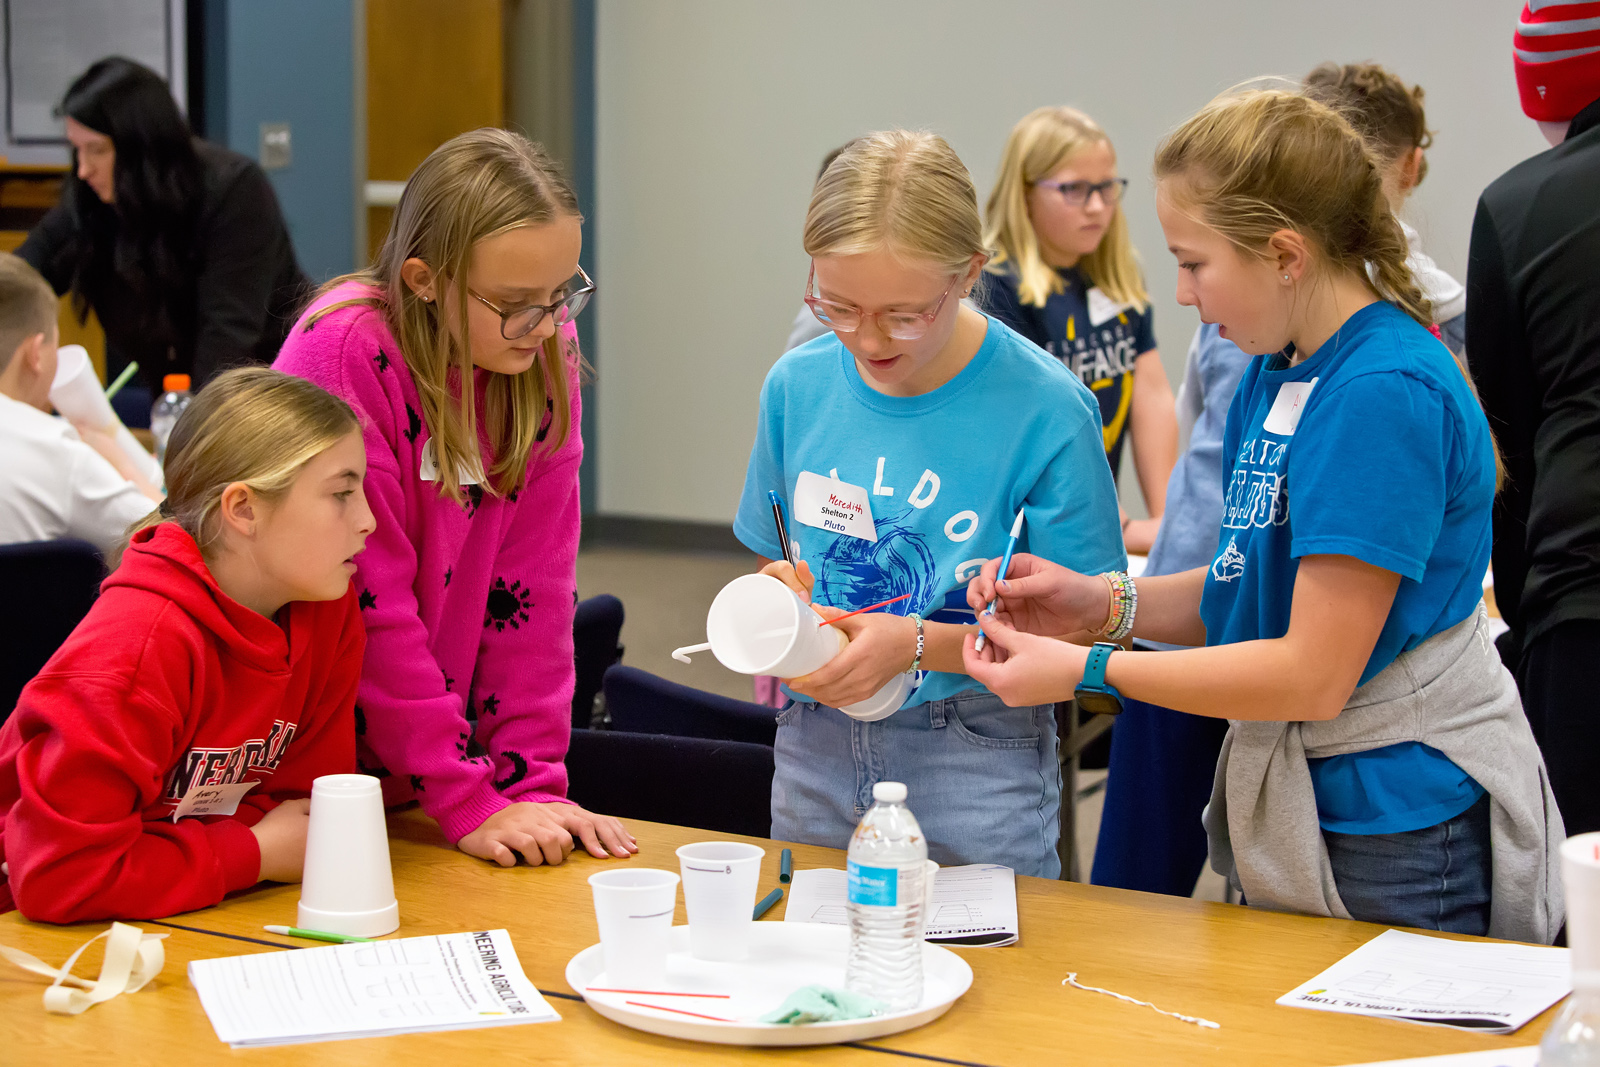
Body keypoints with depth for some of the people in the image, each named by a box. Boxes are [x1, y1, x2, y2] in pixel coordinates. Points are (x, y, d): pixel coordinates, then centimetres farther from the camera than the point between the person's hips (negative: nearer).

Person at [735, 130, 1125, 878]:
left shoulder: (1045, 410, -13)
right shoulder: (797, 385, 2)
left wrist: (918, 645, -20)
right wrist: (779, 599, -9)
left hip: (977, 768, -4)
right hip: (816, 756, 4)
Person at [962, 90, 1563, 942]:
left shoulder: (1387, 393, -22)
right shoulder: (1274, 372, 6)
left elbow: (1315, 672, -23)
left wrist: (1087, 671, -18)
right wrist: (1105, 601, -2)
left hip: (1406, 835, -9)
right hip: (1295, 807, 9)